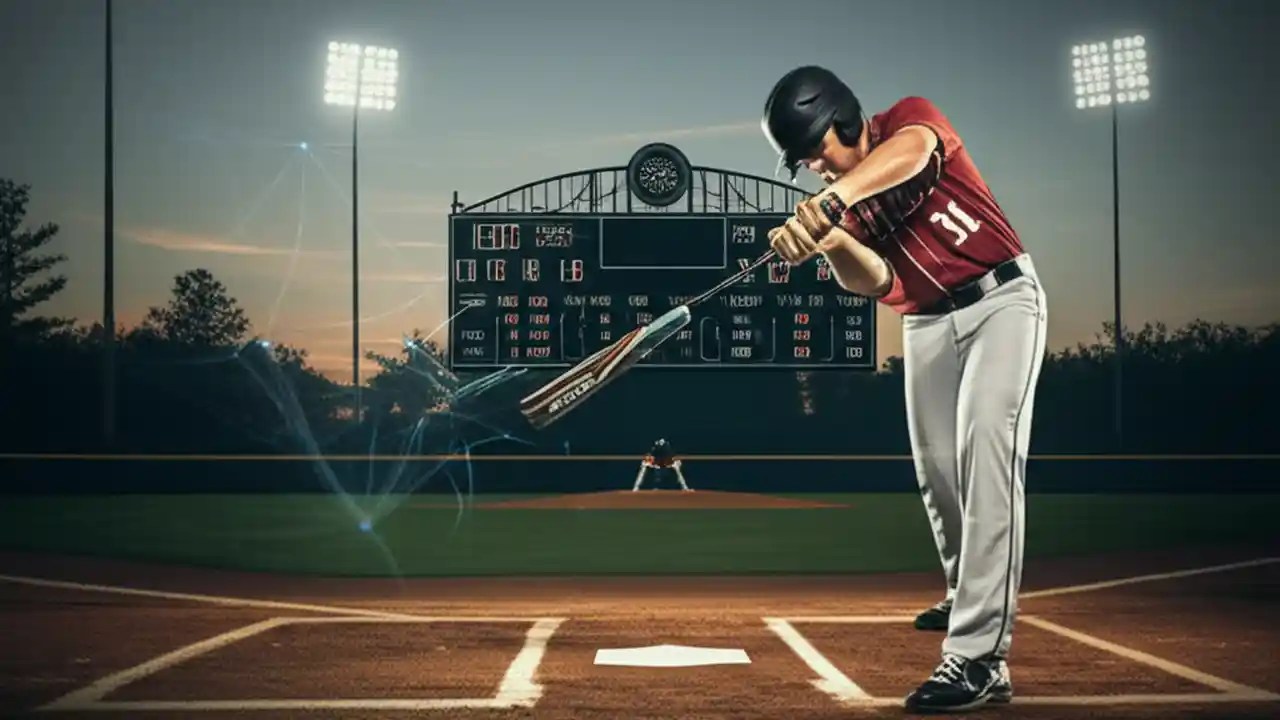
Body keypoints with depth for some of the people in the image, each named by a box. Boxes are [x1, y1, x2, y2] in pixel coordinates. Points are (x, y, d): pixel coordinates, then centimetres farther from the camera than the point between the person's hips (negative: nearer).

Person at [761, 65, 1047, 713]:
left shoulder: (912, 119, -12)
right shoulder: (835, 200, 2)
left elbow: (908, 153, -37)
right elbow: (874, 282, -10)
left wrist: (831, 202, -55)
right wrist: (828, 239, -31)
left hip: (1001, 299, -7)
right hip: (927, 325, 7)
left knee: (985, 453, -21)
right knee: (936, 469, 13)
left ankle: (979, 658, -30)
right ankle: (968, 596, 43)